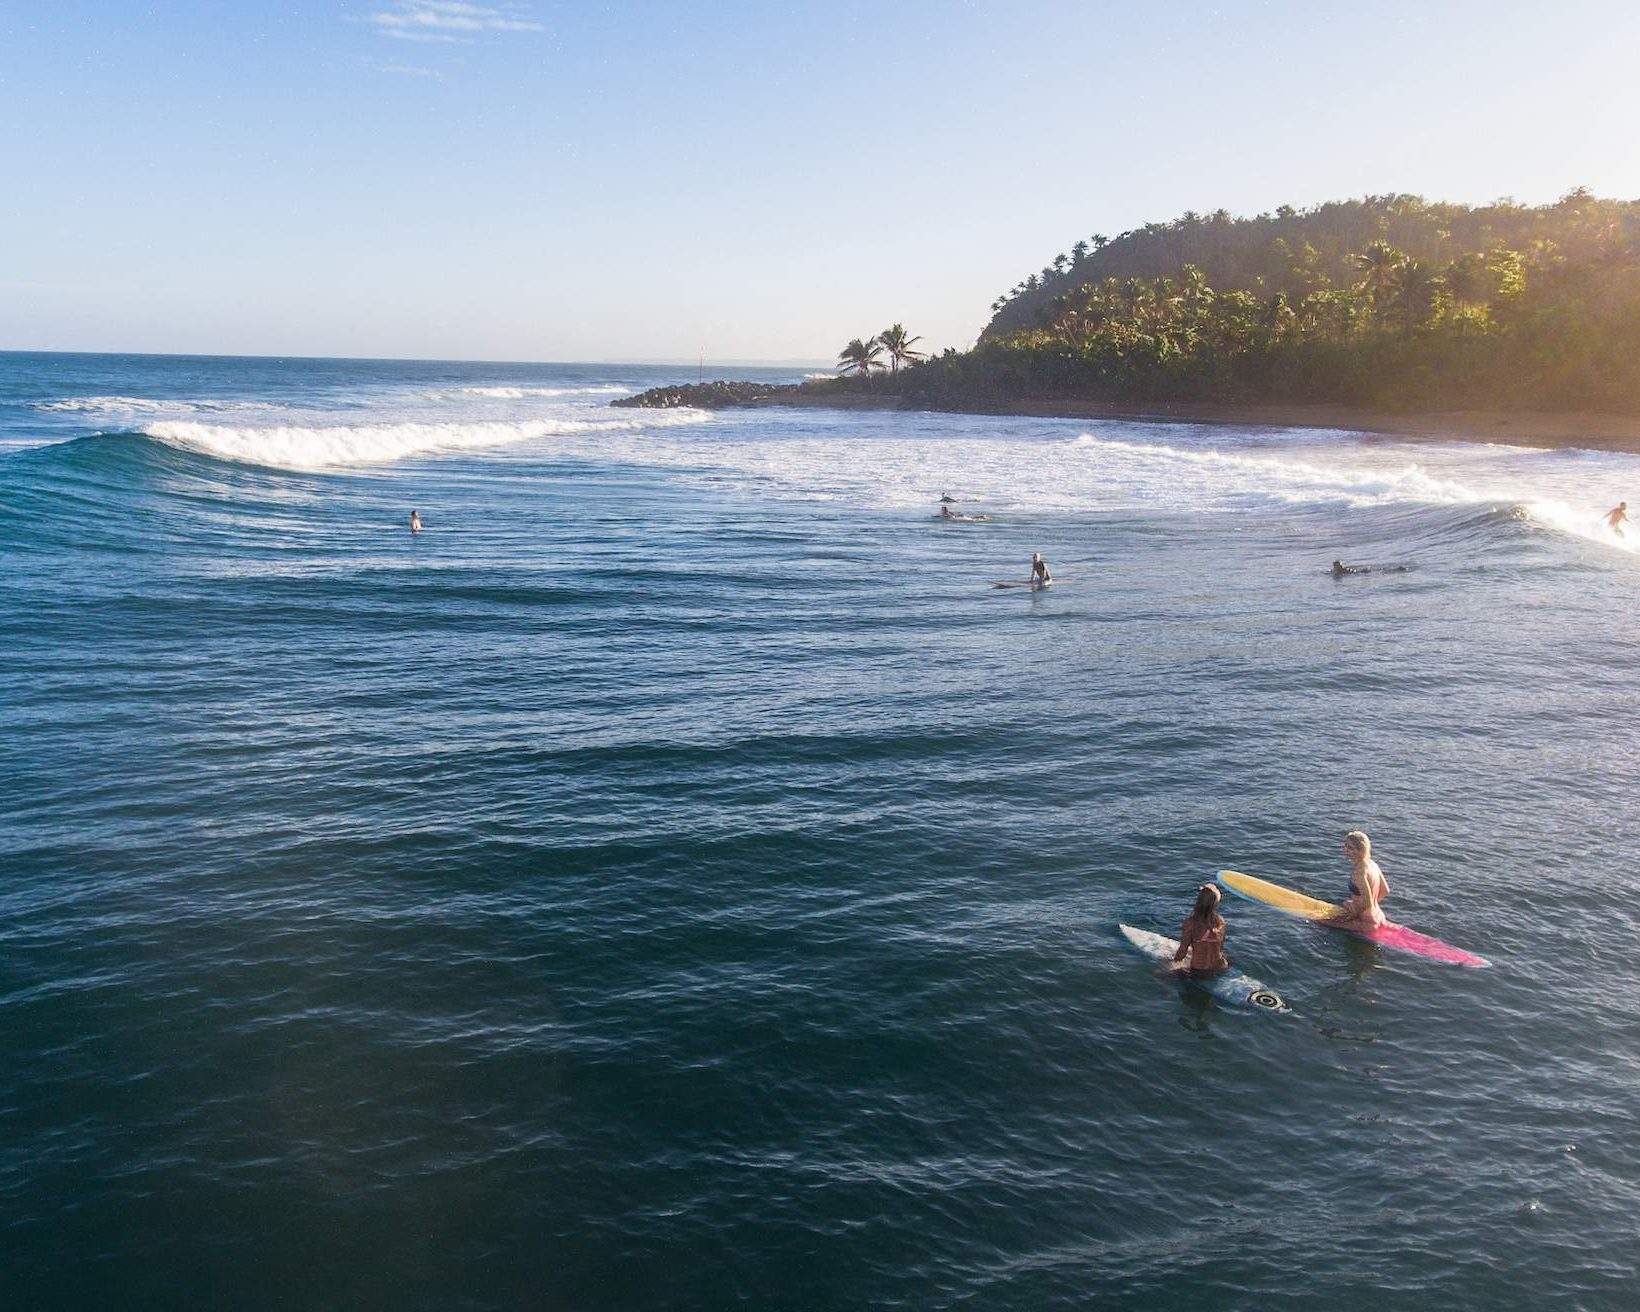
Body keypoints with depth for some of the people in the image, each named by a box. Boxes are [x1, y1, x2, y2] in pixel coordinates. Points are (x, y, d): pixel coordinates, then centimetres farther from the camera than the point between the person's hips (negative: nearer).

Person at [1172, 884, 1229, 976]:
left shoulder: (1191, 922, -20)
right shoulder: (1220, 921, -8)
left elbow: (1183, 948, -12)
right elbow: (1221, 946, 6)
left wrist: (1176, 960, 8)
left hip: (1198, 969, -4)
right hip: (1219, 967, 4)